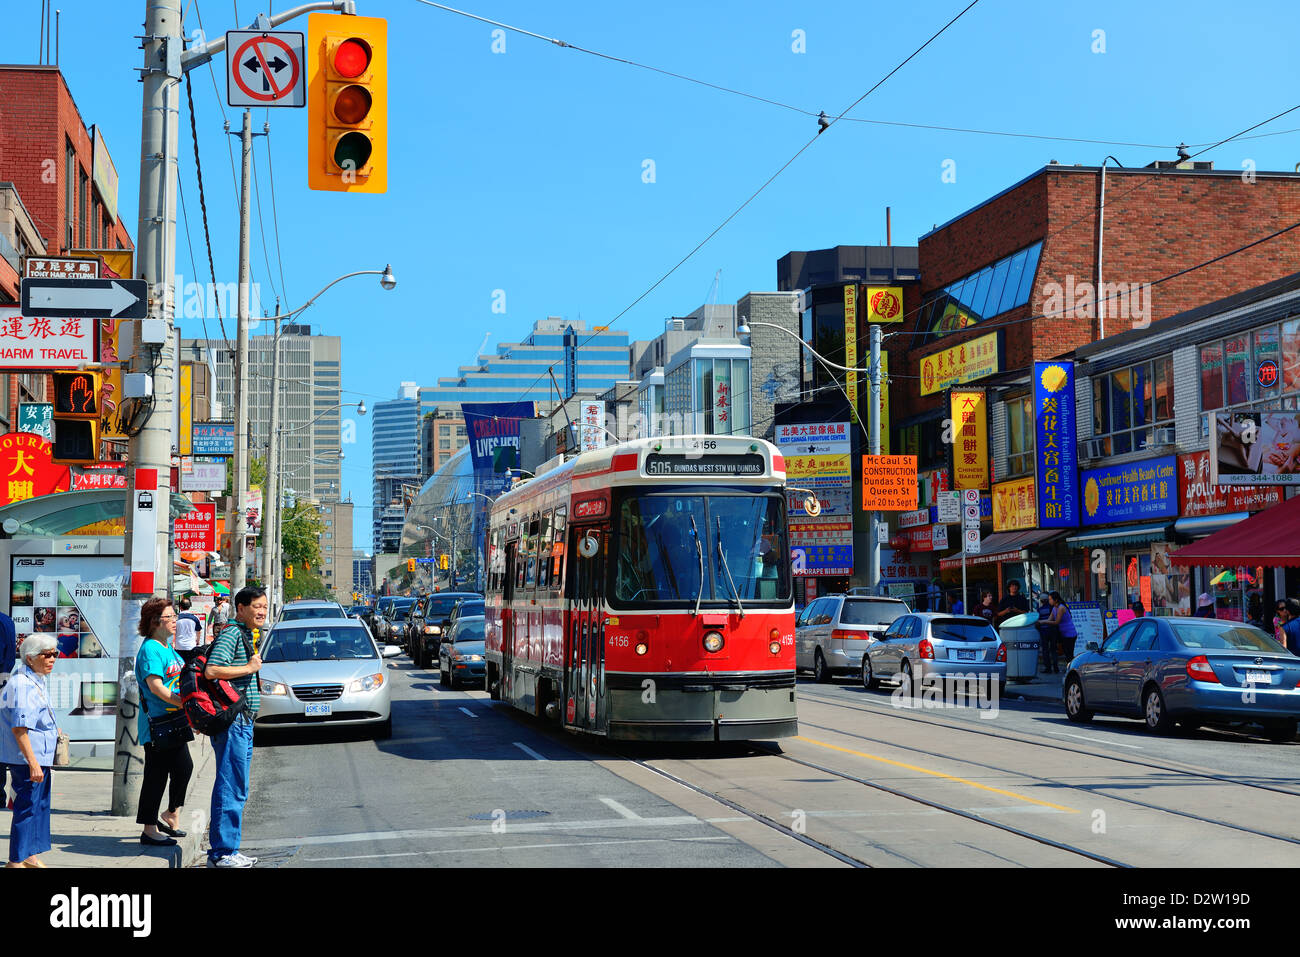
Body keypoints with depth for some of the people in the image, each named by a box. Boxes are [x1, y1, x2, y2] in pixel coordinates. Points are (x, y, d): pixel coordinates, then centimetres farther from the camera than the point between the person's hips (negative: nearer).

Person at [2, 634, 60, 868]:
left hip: (40, 757, 10)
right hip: (26, 759, -10)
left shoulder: (37, 681, 13)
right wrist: (32, 763, -27)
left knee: (40, 804, 16)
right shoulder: (23, 685, -19)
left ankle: (30, 855, 27)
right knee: (27, 806, -6)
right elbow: (19, 728, -25)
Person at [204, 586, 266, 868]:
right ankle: (223, 853, -5)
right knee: (232, 789, -8)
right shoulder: (231, 634, -13)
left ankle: (222, 850, 19)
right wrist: (250, 668, -19)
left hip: (243, 723, 11)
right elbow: (211, 671, -25)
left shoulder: (245, 635, 18)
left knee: (235, 789, 13)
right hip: (232, 722, -11)